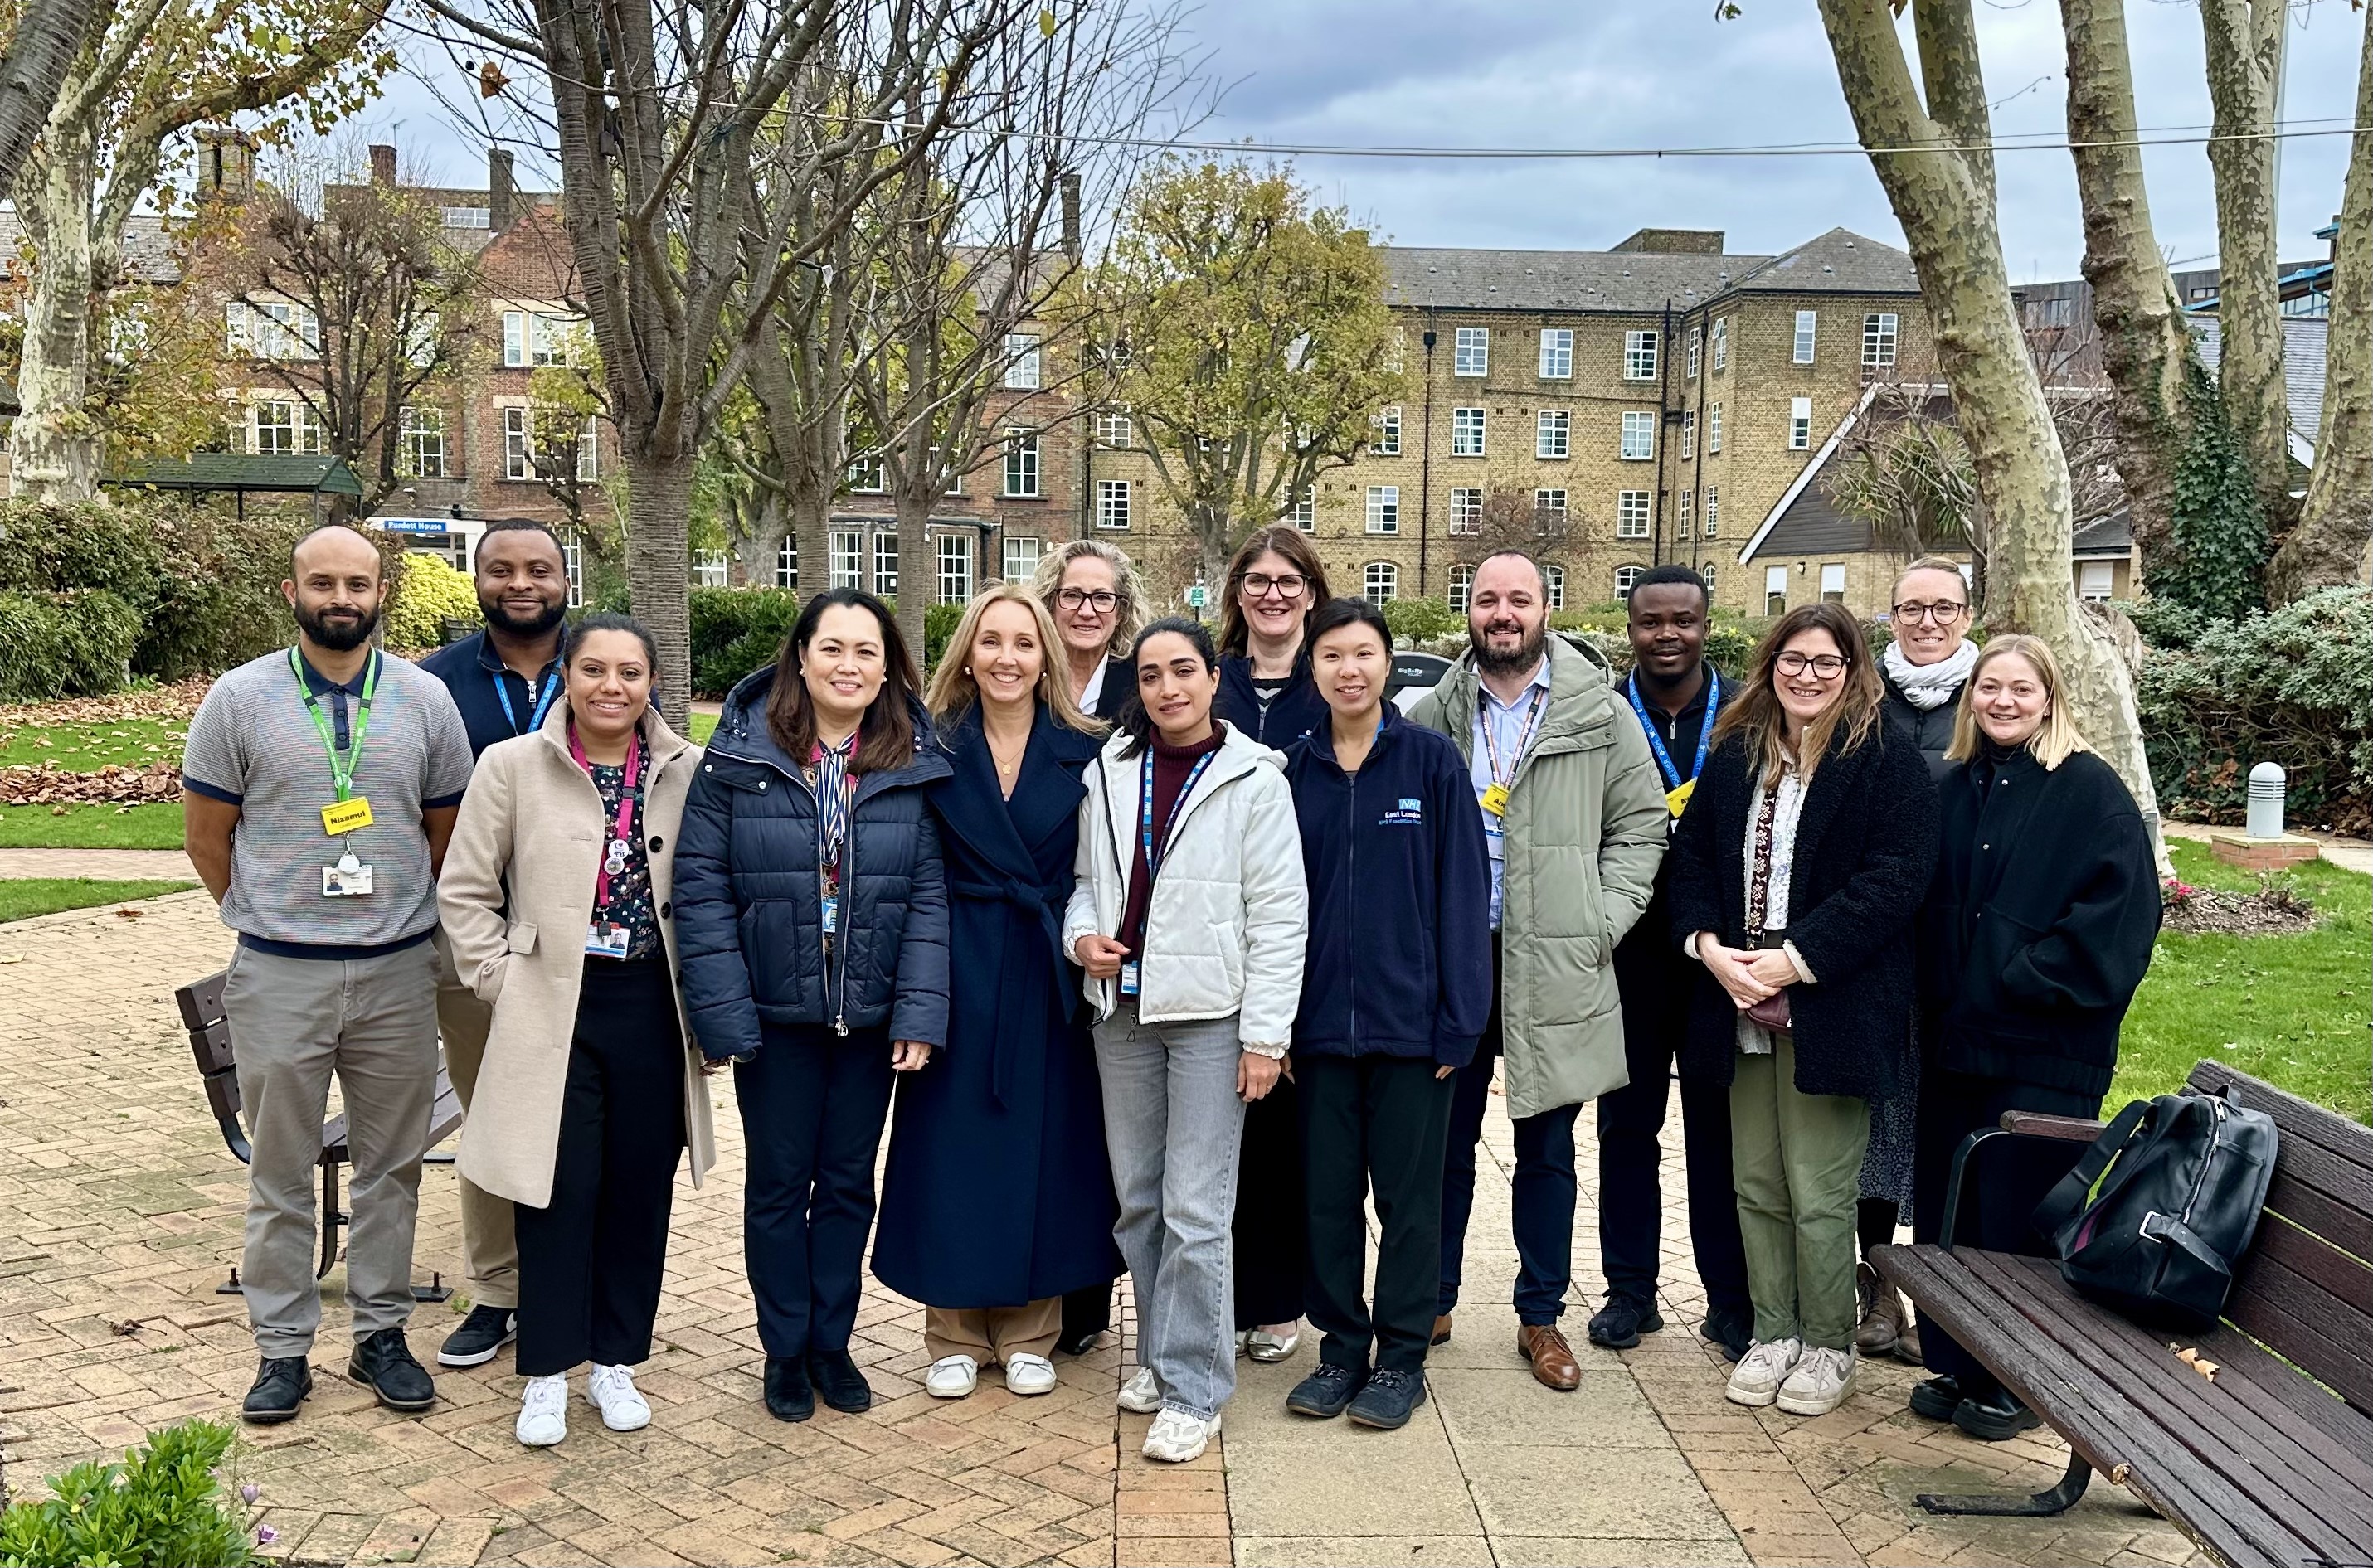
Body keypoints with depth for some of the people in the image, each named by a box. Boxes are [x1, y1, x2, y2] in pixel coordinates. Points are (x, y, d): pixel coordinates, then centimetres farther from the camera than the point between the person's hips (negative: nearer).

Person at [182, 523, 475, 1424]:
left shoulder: (426, 700, 1)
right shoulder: (240, 700, -3)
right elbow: (207, 839, 4)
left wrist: (392, 920, 11)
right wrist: (273, 921, 7)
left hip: (398, 973, 1)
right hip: (278, 977, -1)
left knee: (390, 1165, 11)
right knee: (280, 1174, 9)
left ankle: (380, 1333, 25)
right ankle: (283, 1349, 22)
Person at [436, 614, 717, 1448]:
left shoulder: (688, 772, -1)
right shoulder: (512, 766, -3)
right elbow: (465, 891, 2)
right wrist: (504, 981, -3)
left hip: (652, 1007, 2)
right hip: (552, 1011, -2)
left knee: (640, 1189, 10)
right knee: (558, 1190, 2)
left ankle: (615, 1360, 26)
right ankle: (546, 1373, 18)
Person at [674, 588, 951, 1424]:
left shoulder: (915, 765, -2)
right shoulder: (739, 757, -8)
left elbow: (929, 894, -3)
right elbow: (701, 887, -9)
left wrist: (920, 1012, -10)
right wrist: (723, 1013, -14)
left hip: (869, 1016, 2)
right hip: (774, 1013, -2)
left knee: (848, 1181, 14)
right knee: (779, 1183, 11)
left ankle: (832, 1342, 31)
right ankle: (784, 1350, 28)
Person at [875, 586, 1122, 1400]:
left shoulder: (1083, 755, 2)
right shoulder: (934, 750, 1)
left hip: (1049, 982, 0)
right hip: (957, 977, 0)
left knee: (1041, 1146, 7)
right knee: (954, 1148, 5)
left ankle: (1028, 1333, 22)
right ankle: (956, 1334, 19)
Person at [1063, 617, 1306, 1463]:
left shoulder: (1253, 778, -6)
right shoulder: (1109, 772, 7)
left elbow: (1279, 913, -7)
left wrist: (1265, 1035, -11)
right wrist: (1083, 933, -5)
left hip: (1211, 1013, -5)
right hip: (1122, 1008, 5)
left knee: (1195, 1210, -5)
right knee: (1138, 1197, 13)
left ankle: (1192, 1389, 8)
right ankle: (1160, 1353, 30)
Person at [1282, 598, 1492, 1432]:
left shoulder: (1432, 759, -4)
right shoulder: (1296, 769, 5)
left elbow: (1462, 892, -5)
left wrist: (1459, 1019, -9)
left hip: (1409, 1020, -3)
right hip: (1321, 1022, 3)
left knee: (1408, 1198, 8)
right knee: (1328, 1194, 11)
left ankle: (1401, 1357, 22)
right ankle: (1341, 1347, 26)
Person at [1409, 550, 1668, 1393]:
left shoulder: (1600, 713, 1)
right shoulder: (1432, 714, 4)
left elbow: (1641, 820, 4)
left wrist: (1604, 921, -5)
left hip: (1554, 968, -1)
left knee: (1548, 1149, 10)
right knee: (1445, 1141, 11)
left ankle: (1541, 1315, 24)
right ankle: (1433, 1300, 27)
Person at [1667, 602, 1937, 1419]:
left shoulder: (1887, 761, -5)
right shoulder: (1734, 757, 11)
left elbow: (1896, 877, -13)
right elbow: (1690, 856, 11)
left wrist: (1794, 961, -17)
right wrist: (1709, 945, -7)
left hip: (1830, 1006, -5)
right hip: (1740, 1005, 5)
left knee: (1819, 1196, 1)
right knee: (1757, 1187, 13)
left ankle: (1827, 1346, 19)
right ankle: (1772, 1332, 27)